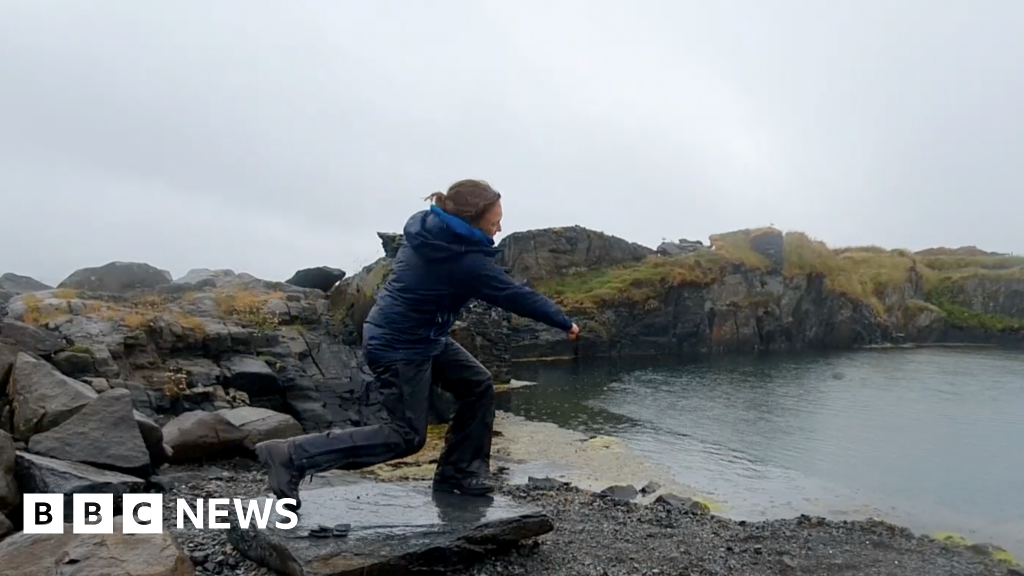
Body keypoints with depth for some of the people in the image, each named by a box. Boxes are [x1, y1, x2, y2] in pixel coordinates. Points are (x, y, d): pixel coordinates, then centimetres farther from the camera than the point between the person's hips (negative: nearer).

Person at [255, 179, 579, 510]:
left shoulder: (429, 230, -3)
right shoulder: (466, 261, -26)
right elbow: (517, 296, -16)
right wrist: (565, 323, -4)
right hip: (398, 348, -9)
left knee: (477, 386, 9)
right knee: (406, 437, 0)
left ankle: (458, 472, 20)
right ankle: (292, 456, 0)